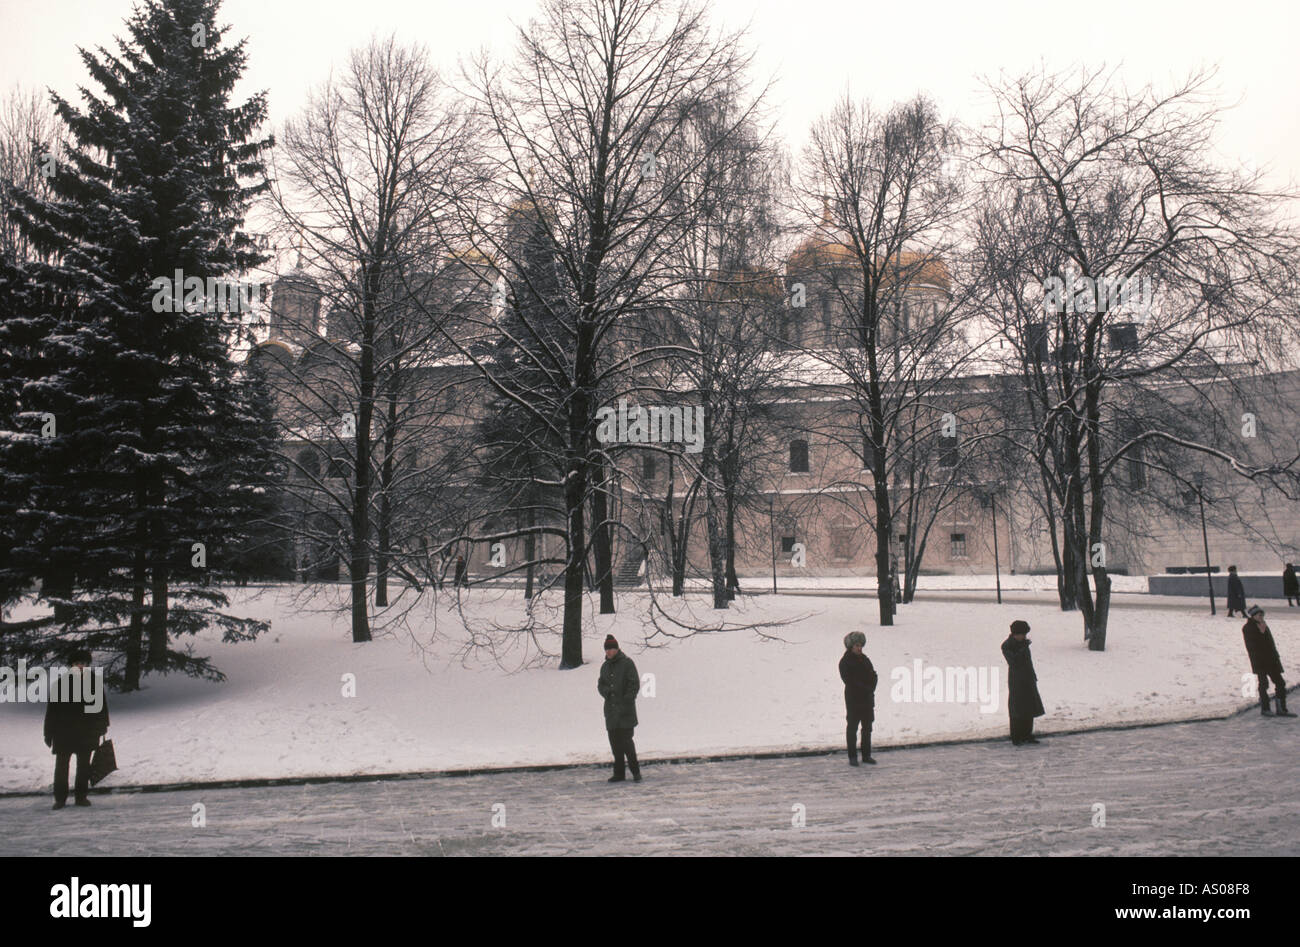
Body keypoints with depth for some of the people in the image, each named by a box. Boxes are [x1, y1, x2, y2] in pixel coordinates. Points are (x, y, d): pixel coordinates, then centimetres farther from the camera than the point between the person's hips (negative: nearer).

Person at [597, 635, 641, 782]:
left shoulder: (627, 663, -5)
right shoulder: (605, 666, 14)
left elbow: (635, 684, -8)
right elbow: (600, 684, 16)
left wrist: (626, 702, -14)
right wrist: (606, 692, -7)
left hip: (625, 710, -6)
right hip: (611, 710, 6)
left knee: (626, 741, -9)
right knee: (615, 742, 6)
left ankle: (635, 771, 4)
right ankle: (619, 773, 14)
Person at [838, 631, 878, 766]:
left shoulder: (864, 659, 11)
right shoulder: (845, 662, -7)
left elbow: (873, 676, 9)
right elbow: (849, 681, -15)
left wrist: (871, 689, -8)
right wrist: (867, 688, -16)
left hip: (867, 699, 6)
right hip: (853, 700, -6)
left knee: (867, 728, 10)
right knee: (852, 728, -1)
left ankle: (866, 755, 18)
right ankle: (852, 757, 5)